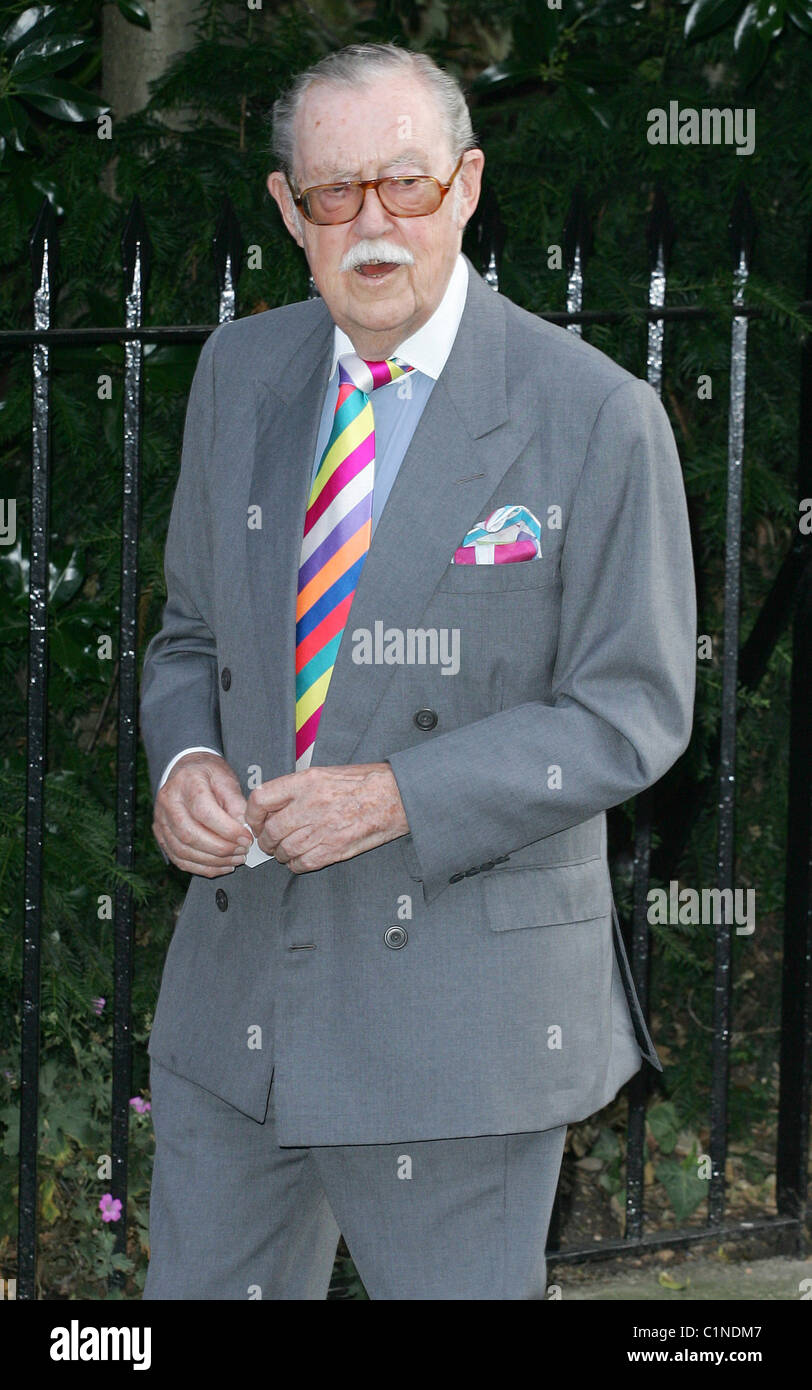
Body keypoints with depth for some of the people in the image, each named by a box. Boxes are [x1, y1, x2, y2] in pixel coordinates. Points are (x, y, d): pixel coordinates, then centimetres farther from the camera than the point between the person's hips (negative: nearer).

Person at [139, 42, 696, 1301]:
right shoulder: (242, 372, 6)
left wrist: (402, 798, -21)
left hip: (462, 1006, -5)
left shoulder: (596, 419, -11)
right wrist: (183, 761, -7)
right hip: (237, 981, 5)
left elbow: (632, 712, -9)